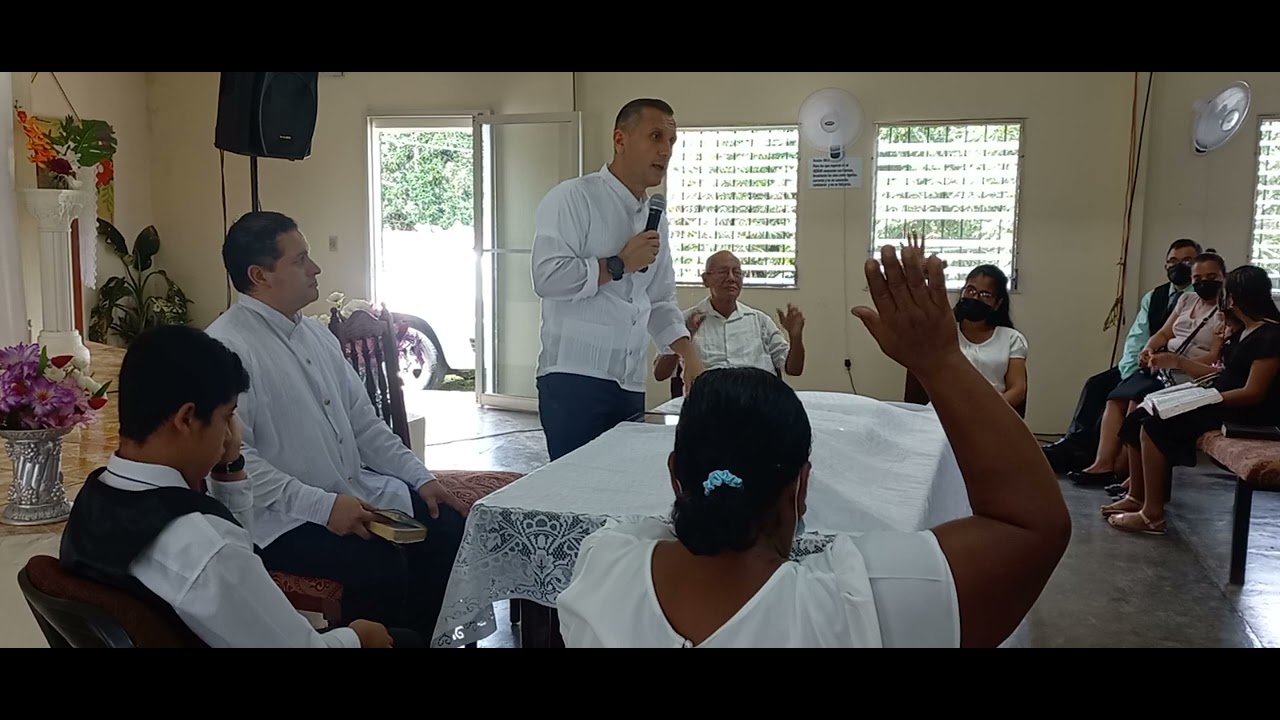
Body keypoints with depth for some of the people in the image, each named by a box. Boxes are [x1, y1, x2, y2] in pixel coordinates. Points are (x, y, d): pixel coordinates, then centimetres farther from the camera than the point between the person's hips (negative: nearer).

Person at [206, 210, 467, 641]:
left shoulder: (317, 335, 12)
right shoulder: (226, 348, -14)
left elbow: (363, 423, 15)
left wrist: (420, 476, 5)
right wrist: (322, 505, -25)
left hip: (356, 493, 8)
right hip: (283, 515, -8)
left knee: (450, 526, -6)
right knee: (382, 565, -27)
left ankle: (417, 638, 10)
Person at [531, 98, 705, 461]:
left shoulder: (656, 218, 15)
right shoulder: (572, 198, -7)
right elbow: (547, 277, -19)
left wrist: (690, 358, 6)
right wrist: (619, 264, -12)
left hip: (630, 383, 7)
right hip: (573, 377, -7)